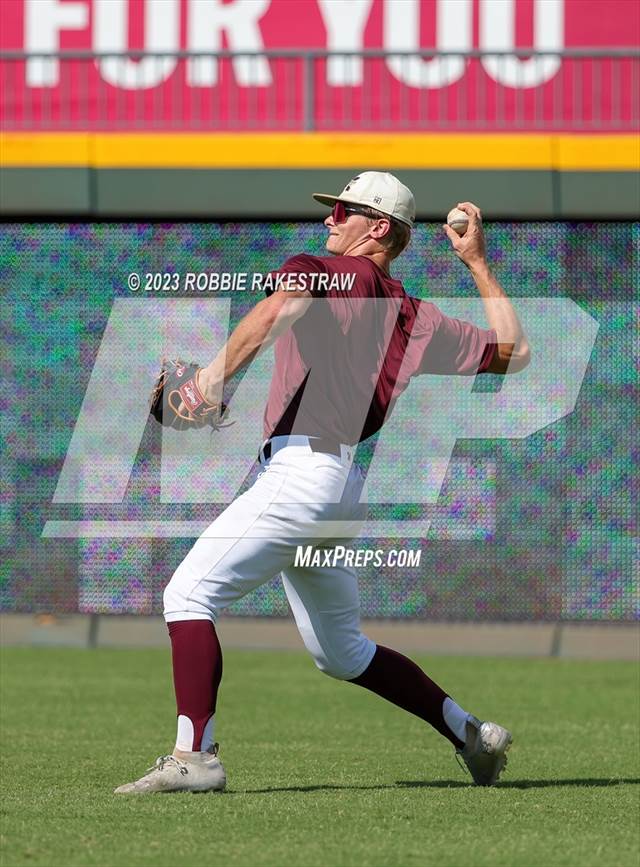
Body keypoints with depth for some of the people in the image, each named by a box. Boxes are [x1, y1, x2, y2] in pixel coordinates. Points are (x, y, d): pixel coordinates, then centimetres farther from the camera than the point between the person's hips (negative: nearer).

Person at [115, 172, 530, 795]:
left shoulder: (317, 270, 1)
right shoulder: (416, 318, 18)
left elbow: (284, 305, -22)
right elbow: (512, 353, 23)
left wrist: (217, 372, -35)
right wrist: (476, 263, 31)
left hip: (303, 469, -8)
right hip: (344, 489, 8)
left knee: (188, 595, -13)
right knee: (341, 653, 23)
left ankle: (194, 757, -25)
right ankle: (470, 735, 23)